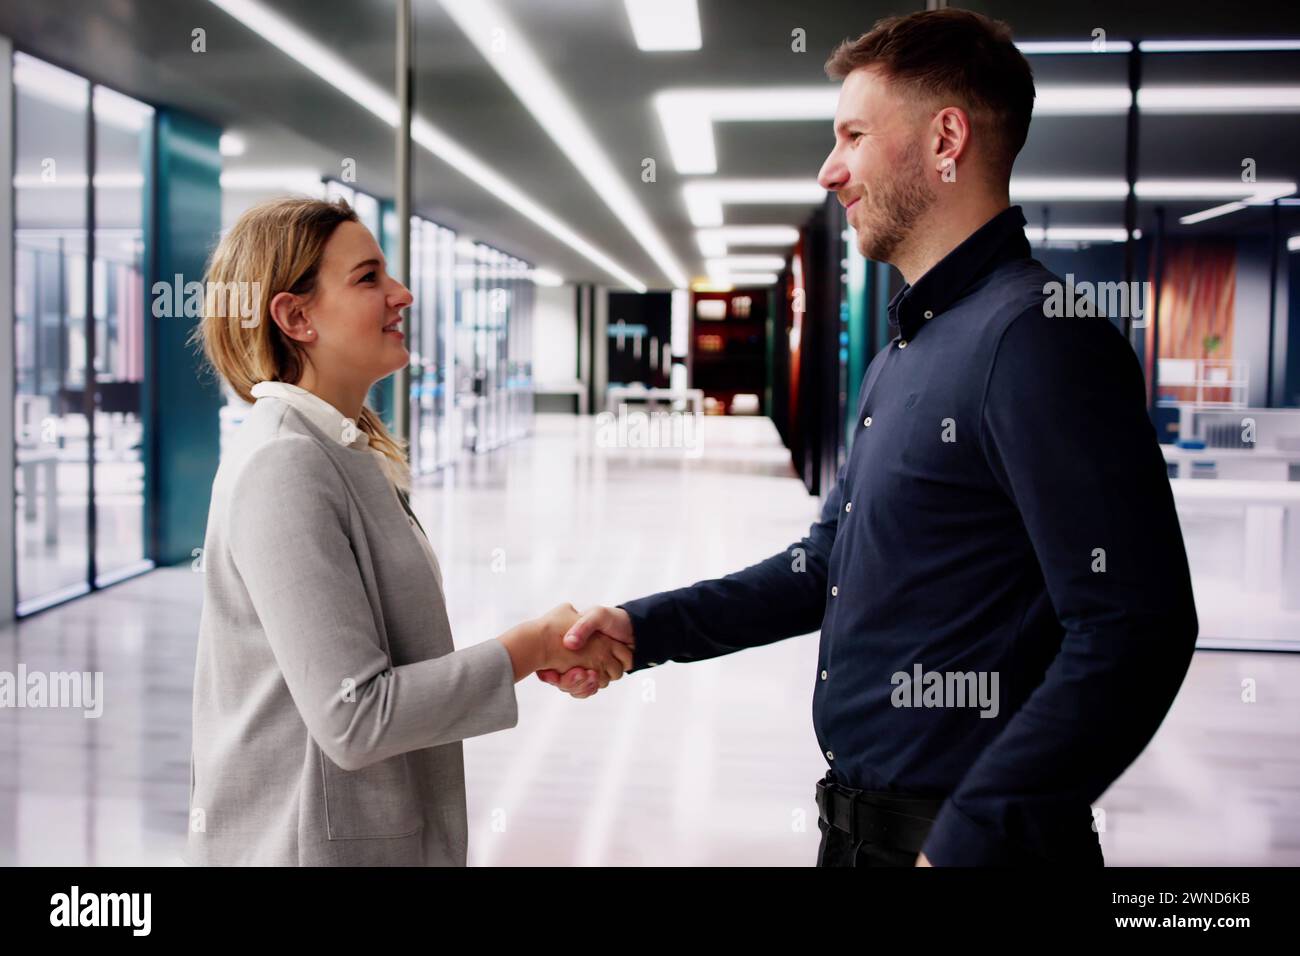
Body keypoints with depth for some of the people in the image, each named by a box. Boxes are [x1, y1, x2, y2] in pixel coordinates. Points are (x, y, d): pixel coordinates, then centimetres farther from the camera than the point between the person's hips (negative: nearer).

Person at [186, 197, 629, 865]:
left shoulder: (346, 454, 9)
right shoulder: (284, 468, -20)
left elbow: (389, 655, 8)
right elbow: (353, 717, -23)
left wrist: (537, 652, -2)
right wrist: (533, 644, -16)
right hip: (301, 843, -8)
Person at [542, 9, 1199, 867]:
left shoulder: (1036, 336, -18)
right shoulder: (902, 355, 12)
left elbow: (1133, 635, -24)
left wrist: (965, 840, -23)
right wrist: (646, 630, 8)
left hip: (964, 831, -9)